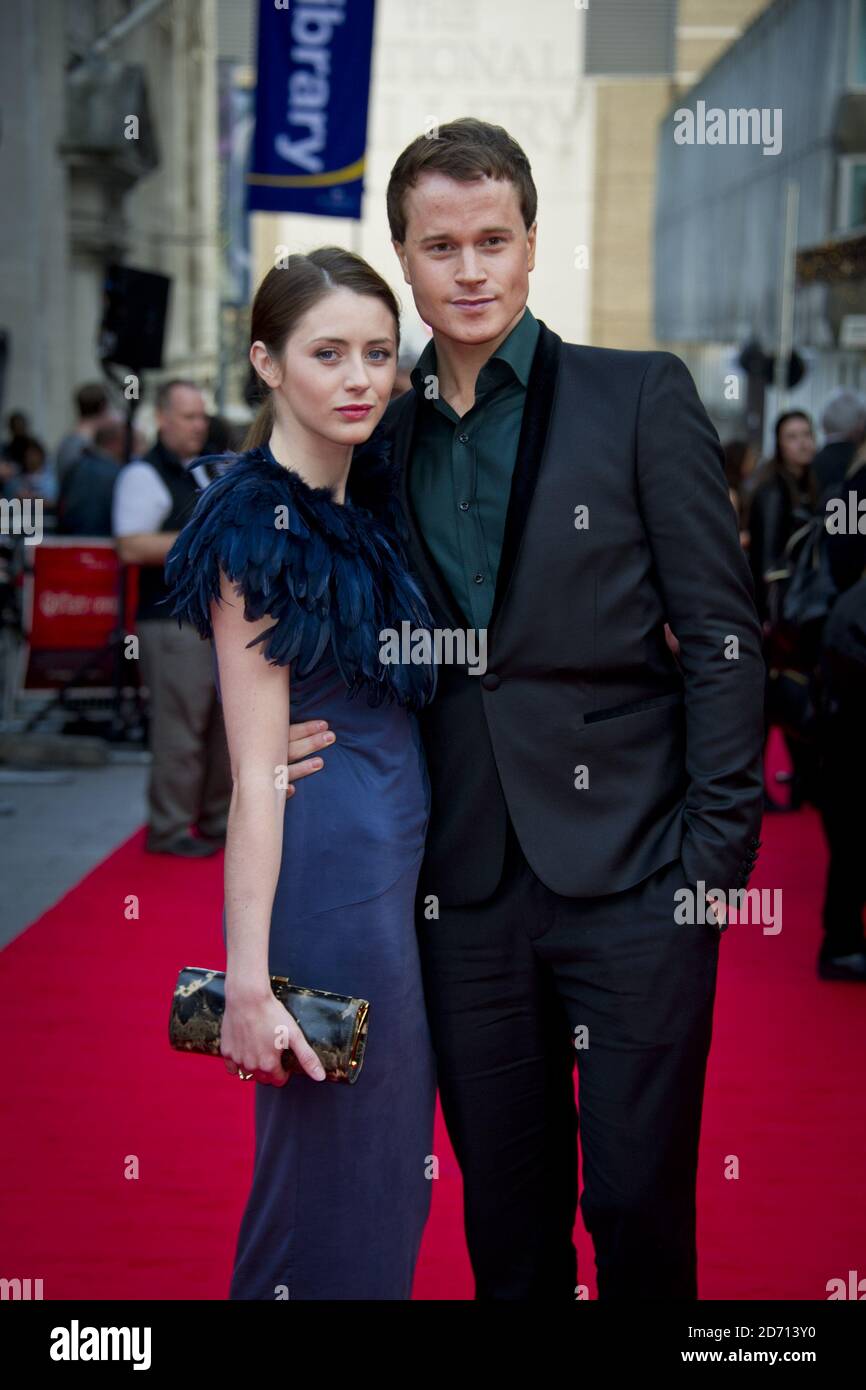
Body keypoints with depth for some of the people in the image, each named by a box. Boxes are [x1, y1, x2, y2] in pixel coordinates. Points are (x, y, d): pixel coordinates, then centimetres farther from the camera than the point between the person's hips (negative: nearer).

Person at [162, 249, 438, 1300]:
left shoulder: (367, 505, 10)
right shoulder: (260, 528, -15)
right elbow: (256, 773, -18)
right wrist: (250, 983, -19)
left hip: (404, 858, 8)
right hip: (333, 866, -8)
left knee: (392, 1163, 19)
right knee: (335, 1180, 4)